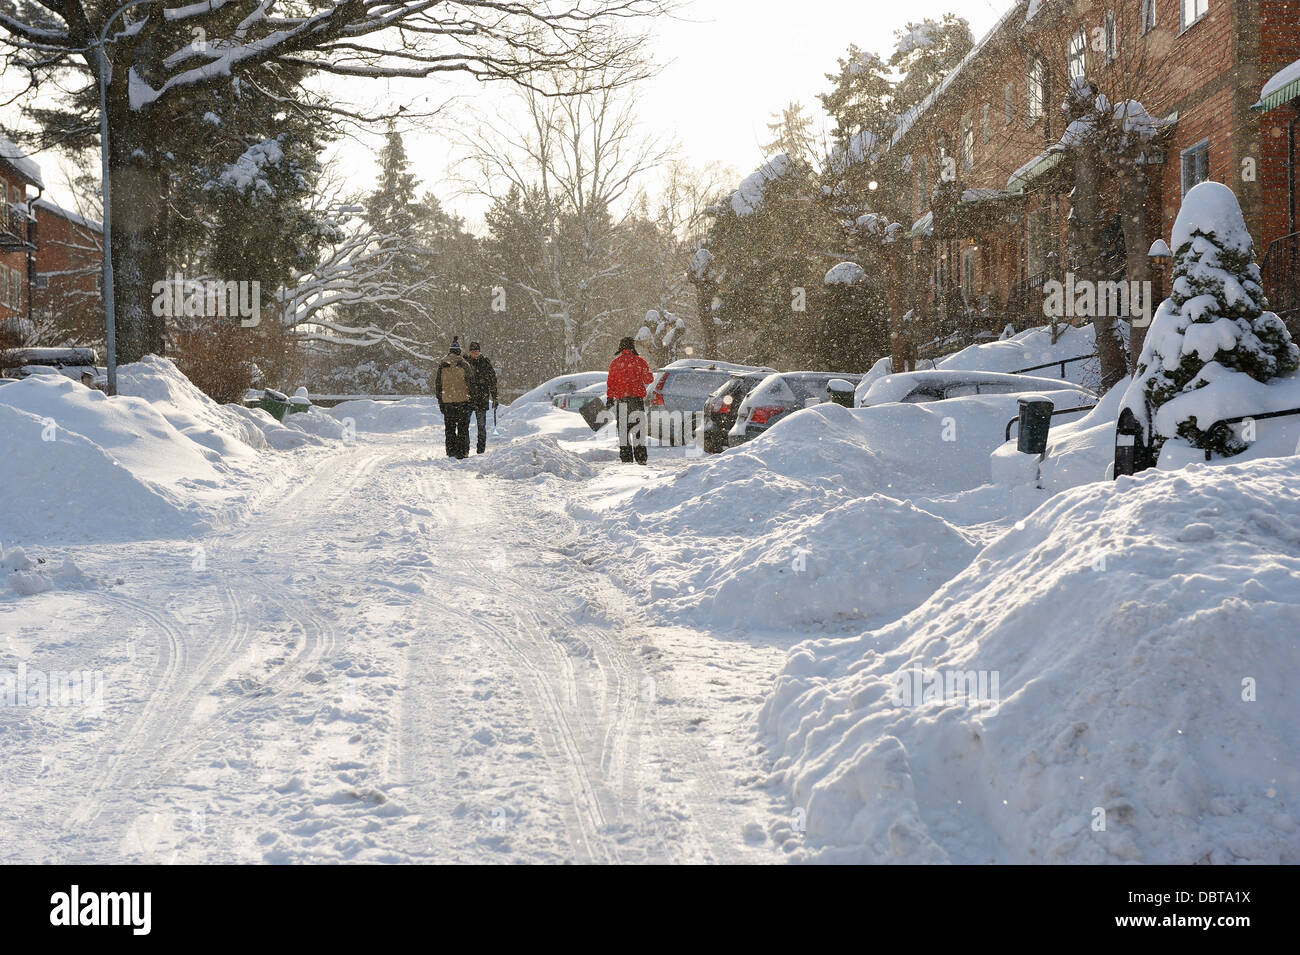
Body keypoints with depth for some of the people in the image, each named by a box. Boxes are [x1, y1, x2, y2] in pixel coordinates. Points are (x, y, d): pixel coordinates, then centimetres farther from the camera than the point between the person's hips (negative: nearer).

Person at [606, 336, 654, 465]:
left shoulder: (615, 363, 5)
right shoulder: (639, 361, 1)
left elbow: (610, 382, 3)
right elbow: (648, 379, 4)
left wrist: (609, 398, 7)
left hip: (621, 398, 1)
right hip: (638, 397, -1)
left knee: (623, 428, 4)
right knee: (638, 427, 2)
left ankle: (626, 457, 0)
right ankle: (640, 457, -4)